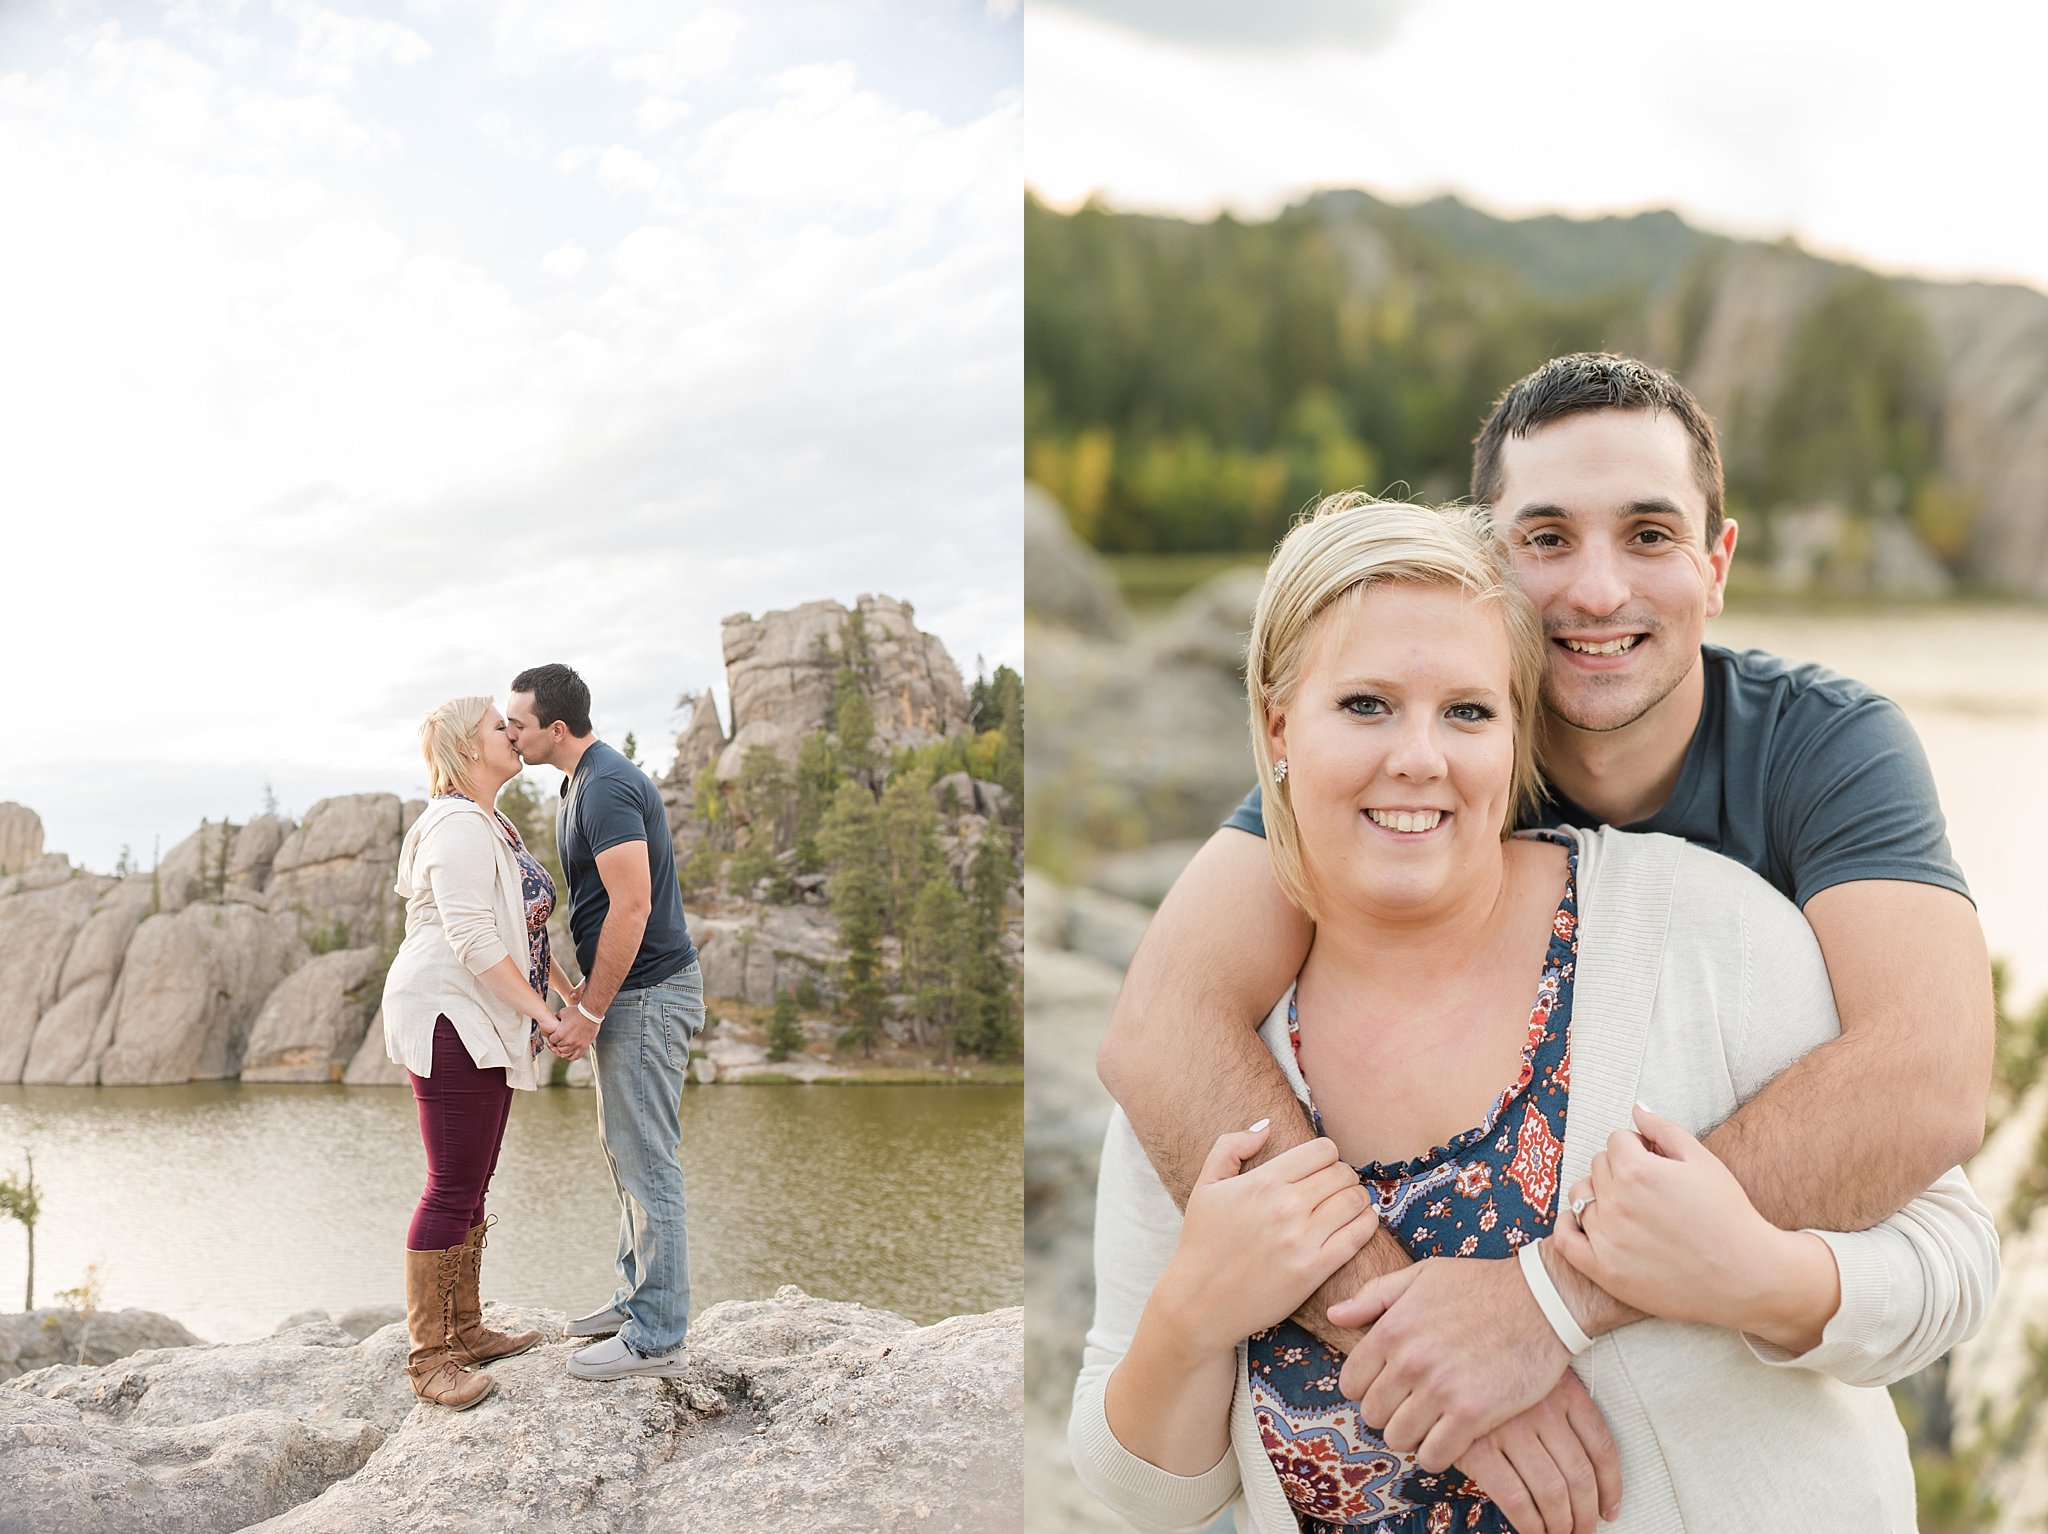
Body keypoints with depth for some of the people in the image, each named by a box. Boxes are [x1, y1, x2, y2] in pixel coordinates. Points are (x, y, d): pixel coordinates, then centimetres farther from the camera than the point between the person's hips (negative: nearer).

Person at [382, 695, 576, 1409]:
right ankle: (428, 1359, -3)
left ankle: (464, 1331, 23)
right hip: (449, 1018, -11)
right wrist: (542, 1011, -20)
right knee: (452, 1189, -9)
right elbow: (472, 940, -22)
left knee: (471, 1186, 15)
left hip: (485, 1026, 11)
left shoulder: (492, 825, 18)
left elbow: (524, 924, 24)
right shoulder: (458, 827, -15)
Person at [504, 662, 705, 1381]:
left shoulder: (607, 787, -20)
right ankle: (637, 1297, 30)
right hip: (627, 991, 11)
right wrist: (581, 993, 15)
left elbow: (632, 906, -25)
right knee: (622, 1150, 19)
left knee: (646, 1164, -4)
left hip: (646, 994, -11)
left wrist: (589, 1012, -19)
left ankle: (656, 1337, 3)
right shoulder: (583, 783, 14)